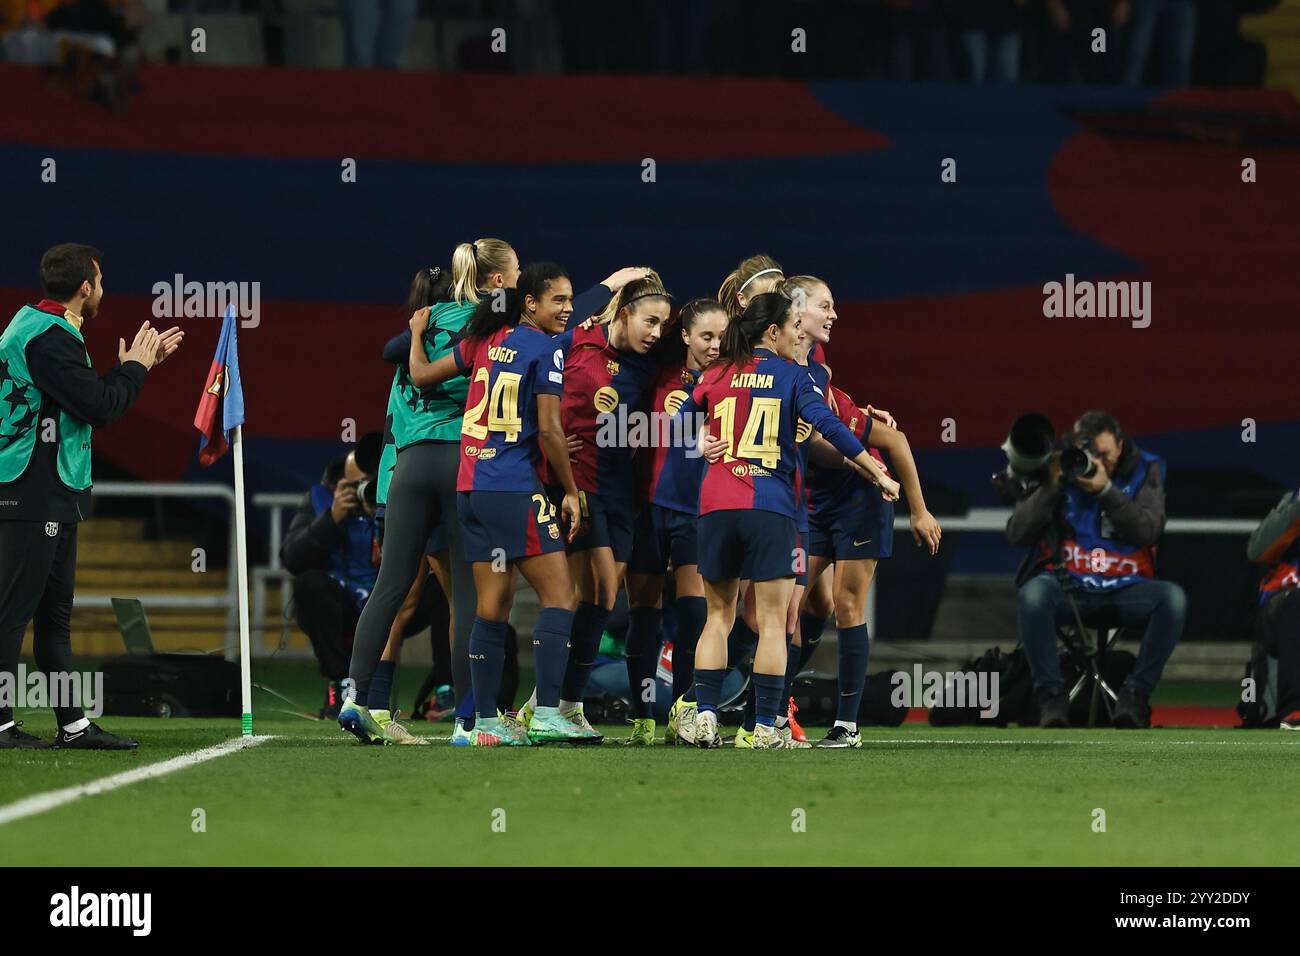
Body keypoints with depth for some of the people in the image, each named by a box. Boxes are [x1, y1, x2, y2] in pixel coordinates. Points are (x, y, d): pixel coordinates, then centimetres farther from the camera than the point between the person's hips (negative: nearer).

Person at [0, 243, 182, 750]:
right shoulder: (47, 338, -16)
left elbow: (88, 398, 24)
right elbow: (100, 408, -18)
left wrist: (141, 363, 24)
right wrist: (133, 368, -1)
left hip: (52, 497, 11)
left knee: (54, 612, 12)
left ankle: (73, 723, 15)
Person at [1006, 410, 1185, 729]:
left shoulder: (1144, 470, 6)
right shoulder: (1058, 469, 6)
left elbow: (1149, 531, -11)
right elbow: (1017, 534, -2)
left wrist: (1106, 490, -20)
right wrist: (1052, 487, -12)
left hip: (1125, 588, 1)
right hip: (1067, 588, -1)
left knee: (1173, 596, -31)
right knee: (1033, 593, -36)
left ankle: (1135, 694, -20)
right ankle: (1052, 696, -25)